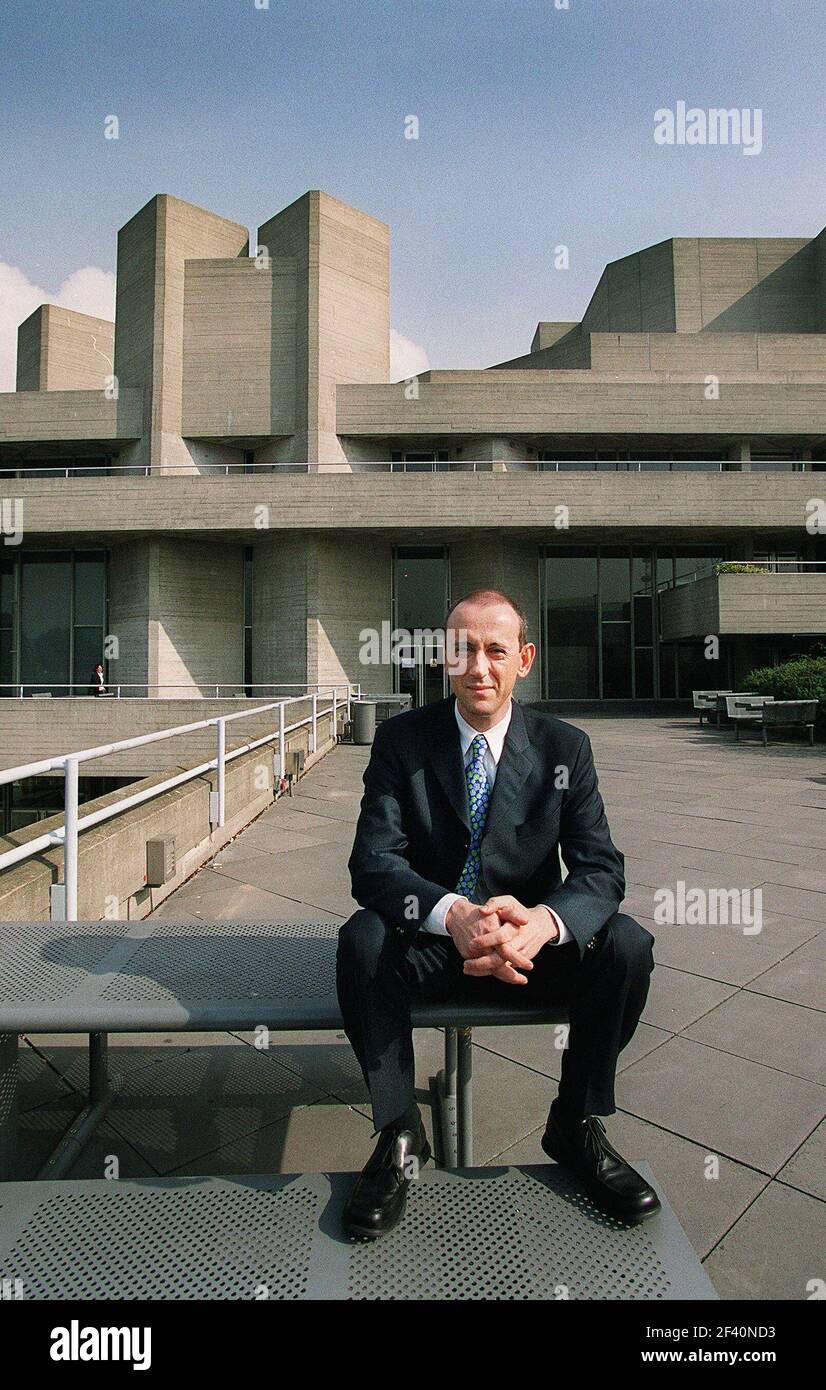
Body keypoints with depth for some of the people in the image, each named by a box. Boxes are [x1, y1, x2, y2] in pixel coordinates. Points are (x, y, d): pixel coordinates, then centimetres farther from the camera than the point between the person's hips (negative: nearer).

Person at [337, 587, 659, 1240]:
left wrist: (544, 922, -35)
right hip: (430, 941, -1)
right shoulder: (401, 739, -9)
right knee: (361, 939, -30)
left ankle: (577, 1124, 1)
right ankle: (399, 1133, -7)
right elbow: (372, 861, -17)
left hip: (532, 941, 1)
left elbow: (601, 867, -11)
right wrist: (453, 914, -37)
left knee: (627, 943, -24)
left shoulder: (565, 747, -5)